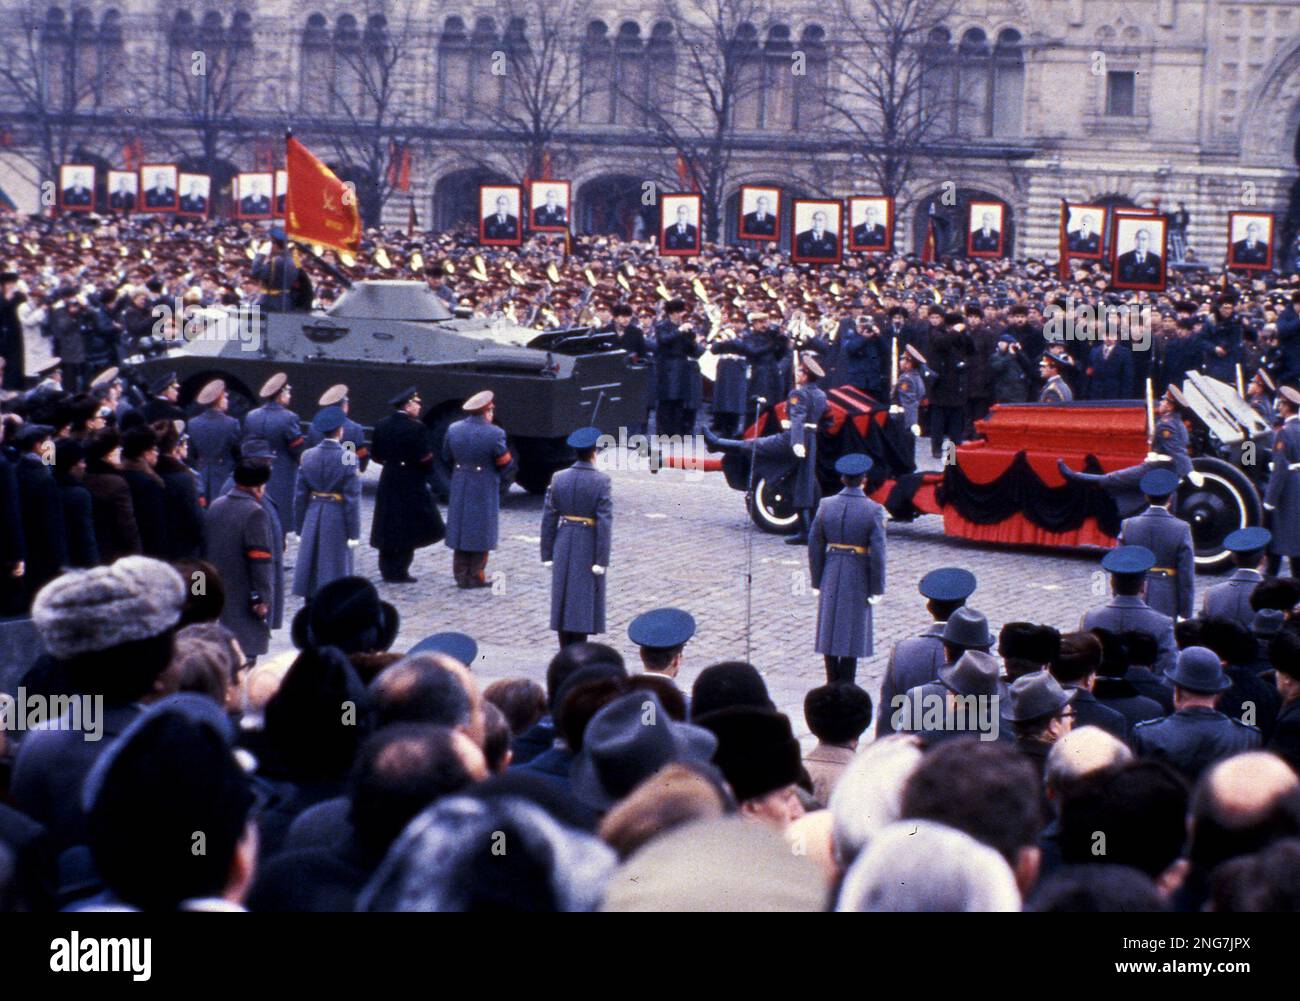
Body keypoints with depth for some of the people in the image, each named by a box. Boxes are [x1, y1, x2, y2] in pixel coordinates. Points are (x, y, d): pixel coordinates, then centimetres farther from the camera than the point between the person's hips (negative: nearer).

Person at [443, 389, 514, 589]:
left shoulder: (453, 430, 0)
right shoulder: (494, 434, -15)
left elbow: (446, 457, 9)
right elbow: (505, 464, -9)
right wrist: (505, 478, 11)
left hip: (459, 488, 4)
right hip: (484, 490, -4)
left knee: (460, 529, 12)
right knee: (481, 532, 5)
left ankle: (461, 576, 15)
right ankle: (476, 577, 6)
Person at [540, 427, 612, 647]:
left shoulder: (558, 478, -1)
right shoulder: (601, 481, -12)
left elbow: (548, 517, 0)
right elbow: (605, 522, -16)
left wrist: (547, 554, 6)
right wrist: (602, 560, -13)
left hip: (563, 546, 4)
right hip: (589, 547, -4)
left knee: (563, 599, 12)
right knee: (584, 603, 3)